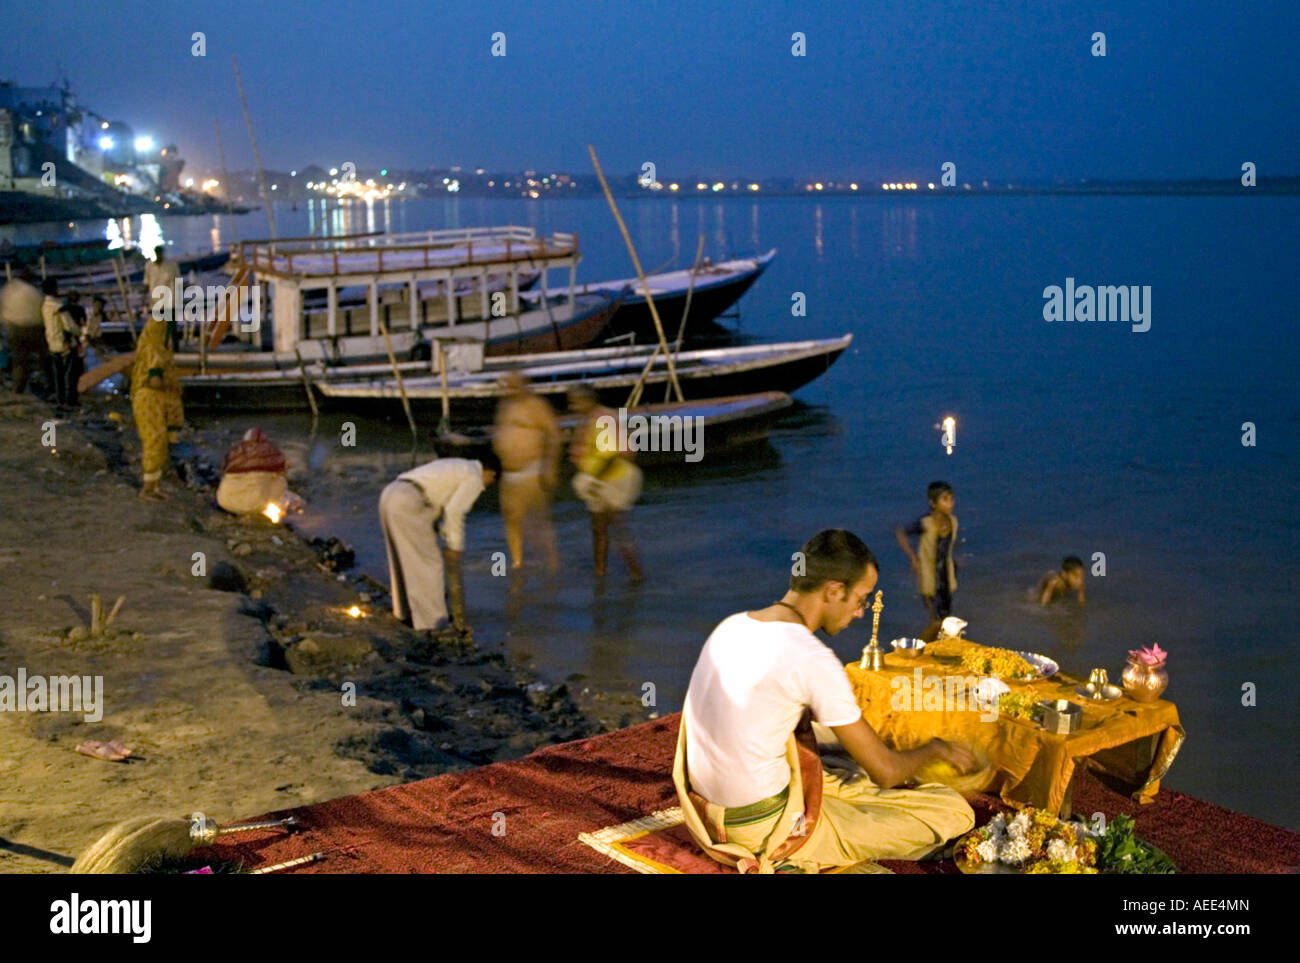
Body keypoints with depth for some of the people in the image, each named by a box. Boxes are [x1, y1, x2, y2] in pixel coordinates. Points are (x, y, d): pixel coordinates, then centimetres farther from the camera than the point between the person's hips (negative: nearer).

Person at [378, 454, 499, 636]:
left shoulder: (453, 467, 30)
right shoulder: (474, 479, 1)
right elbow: (454, 511, -11)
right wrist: (455, 546, -3)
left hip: (389, 495, 10)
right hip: (408, 504, -9)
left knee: (404, 558, 23)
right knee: (428, 563, -1)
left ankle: (406, 610, 37)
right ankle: (431, 620, 2)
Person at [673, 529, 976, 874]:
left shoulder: (732, 626, 2)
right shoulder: (814, 661, -21)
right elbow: (886, 771, -13)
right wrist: (935, 749, 8)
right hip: (767, 829, -9)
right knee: (955, 811, -5)